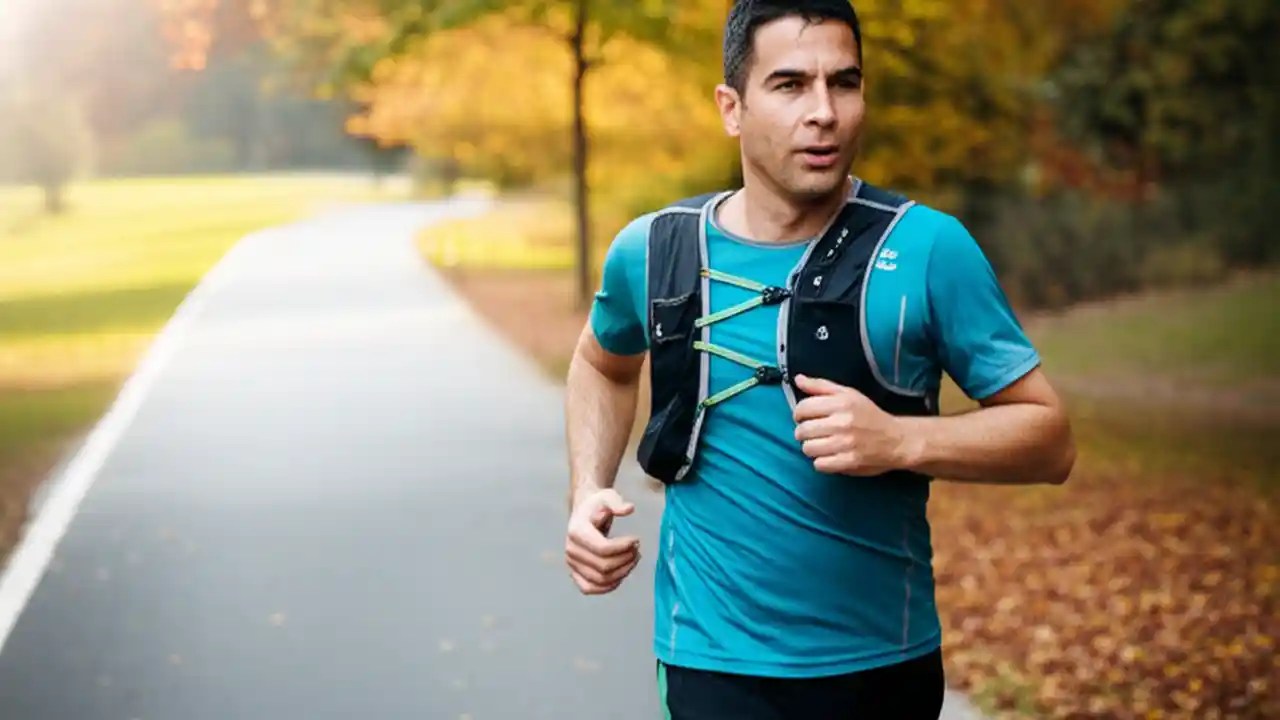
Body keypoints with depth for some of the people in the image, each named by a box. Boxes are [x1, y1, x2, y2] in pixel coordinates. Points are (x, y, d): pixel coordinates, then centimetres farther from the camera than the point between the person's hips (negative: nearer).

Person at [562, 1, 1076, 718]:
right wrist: (590, 492, 3)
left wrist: (899, 440, -23)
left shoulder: (927, 248, -11)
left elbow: (1050, 438, -8)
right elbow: (604, 362, 18)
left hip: (887, 659, 0)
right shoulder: (653, 251, -4)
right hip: (715, 659, 0)